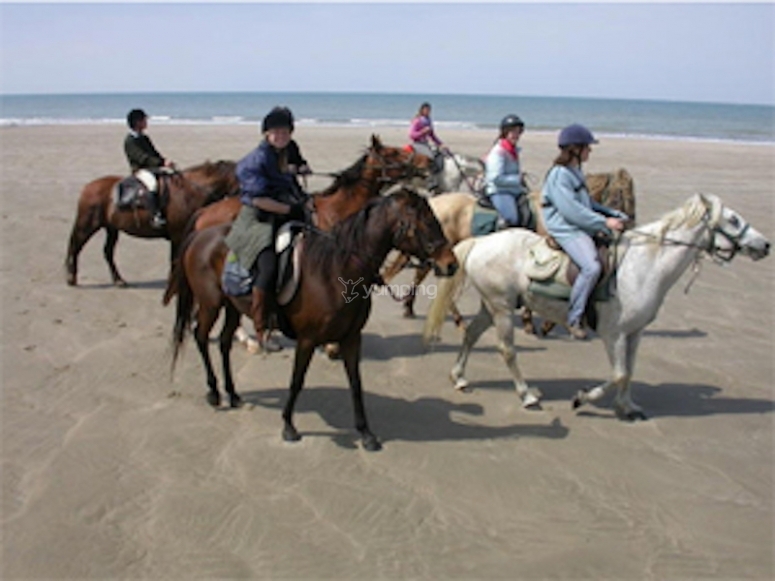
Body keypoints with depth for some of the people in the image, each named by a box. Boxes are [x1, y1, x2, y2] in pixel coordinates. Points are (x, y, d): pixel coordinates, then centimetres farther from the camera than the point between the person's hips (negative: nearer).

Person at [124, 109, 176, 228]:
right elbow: (142, 158, -20)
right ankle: (155, 217, -39)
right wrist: (162, 163, -29)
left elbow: (155, 154, 19)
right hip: (140, 170, -9)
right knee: (153, 184, -35)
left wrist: (166, 161, -1)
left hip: (152, 168, 9)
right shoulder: (130, 141, -9)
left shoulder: (145, 138, 17)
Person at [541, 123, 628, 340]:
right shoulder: (560, 175, -14)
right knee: (592, 267, -29)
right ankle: (573, 318, -19)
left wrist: (614, 215, 15)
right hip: (566, 230, -11)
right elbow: (571, 210, -22)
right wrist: (603, 222, -22)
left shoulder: (575, 172, 18)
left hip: (583, 227, 11)